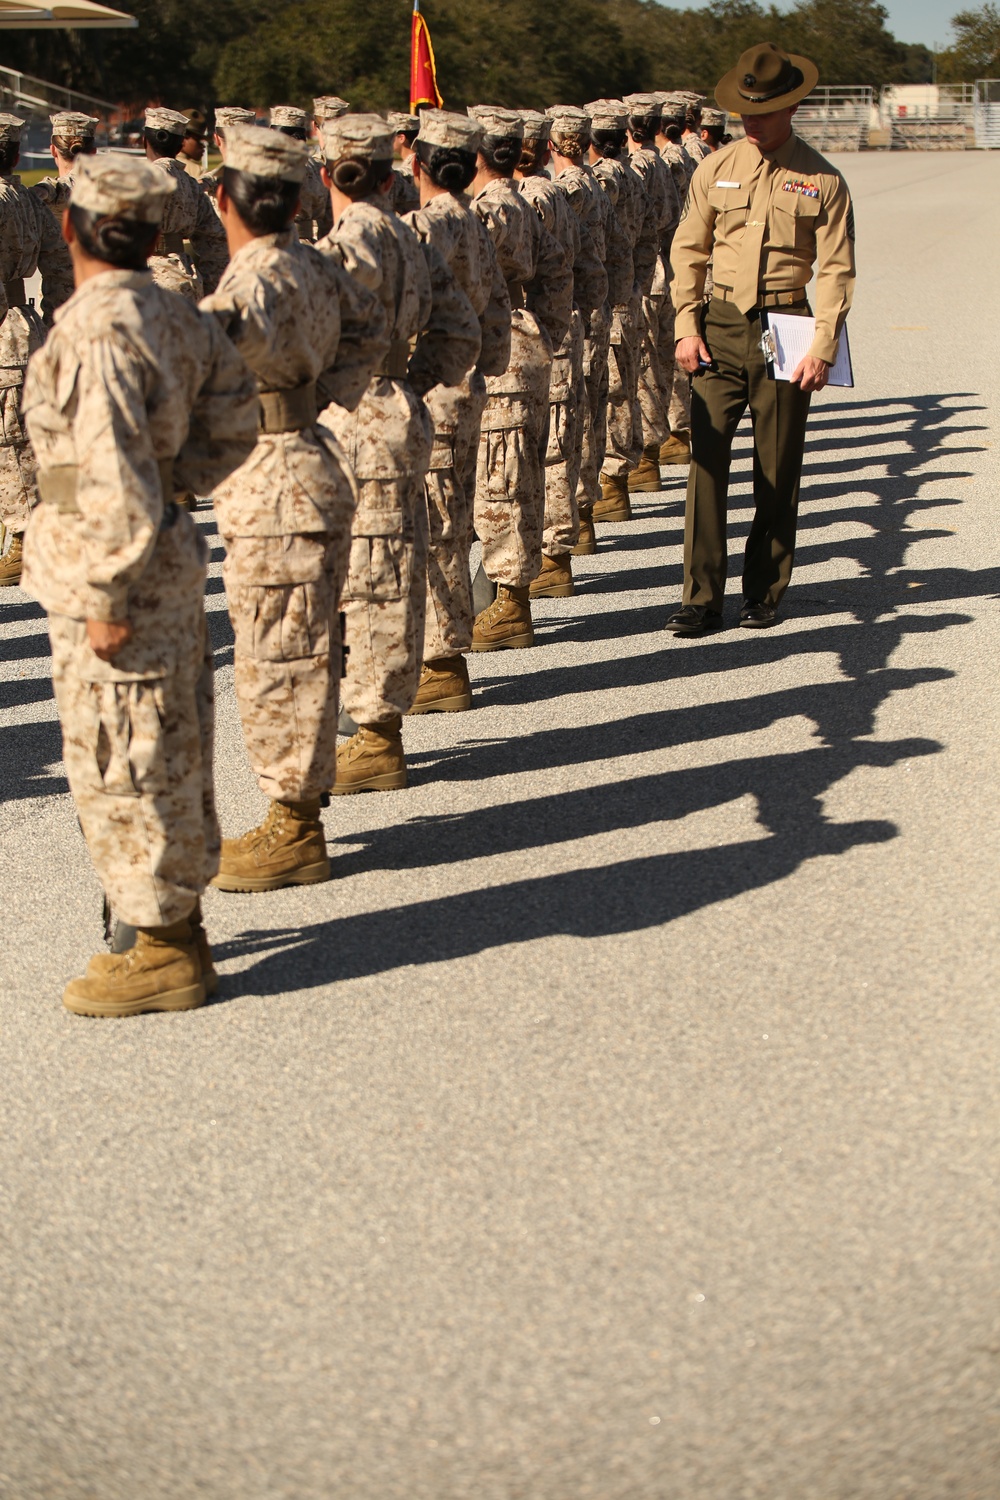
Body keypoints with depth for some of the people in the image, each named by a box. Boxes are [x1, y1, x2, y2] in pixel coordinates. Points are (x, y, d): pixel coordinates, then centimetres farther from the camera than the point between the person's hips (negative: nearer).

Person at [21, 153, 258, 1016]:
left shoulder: (97, 330, -22)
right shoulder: (176, 316, 5)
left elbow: (117, 480, -25)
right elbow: (234, 422, 16)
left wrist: (106, 600, -19)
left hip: (115, 571, -9)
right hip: (171, 557, 9)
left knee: (125, 768, 2)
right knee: (169, 760, 17)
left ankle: (166, 954, 12)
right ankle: (179, 932, 29)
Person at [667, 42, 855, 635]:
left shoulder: (822, 180, 0)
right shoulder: (715, 170, 6)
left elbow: (836, 269, -1)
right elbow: (688, 251, 11)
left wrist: (824, 348, -10)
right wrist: (687, 326, 0)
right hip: (721, 326, 2)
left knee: (778, 469, 4)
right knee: (706, 461, -5)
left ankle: (765, 591, 18)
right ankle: (703, 598, -1)